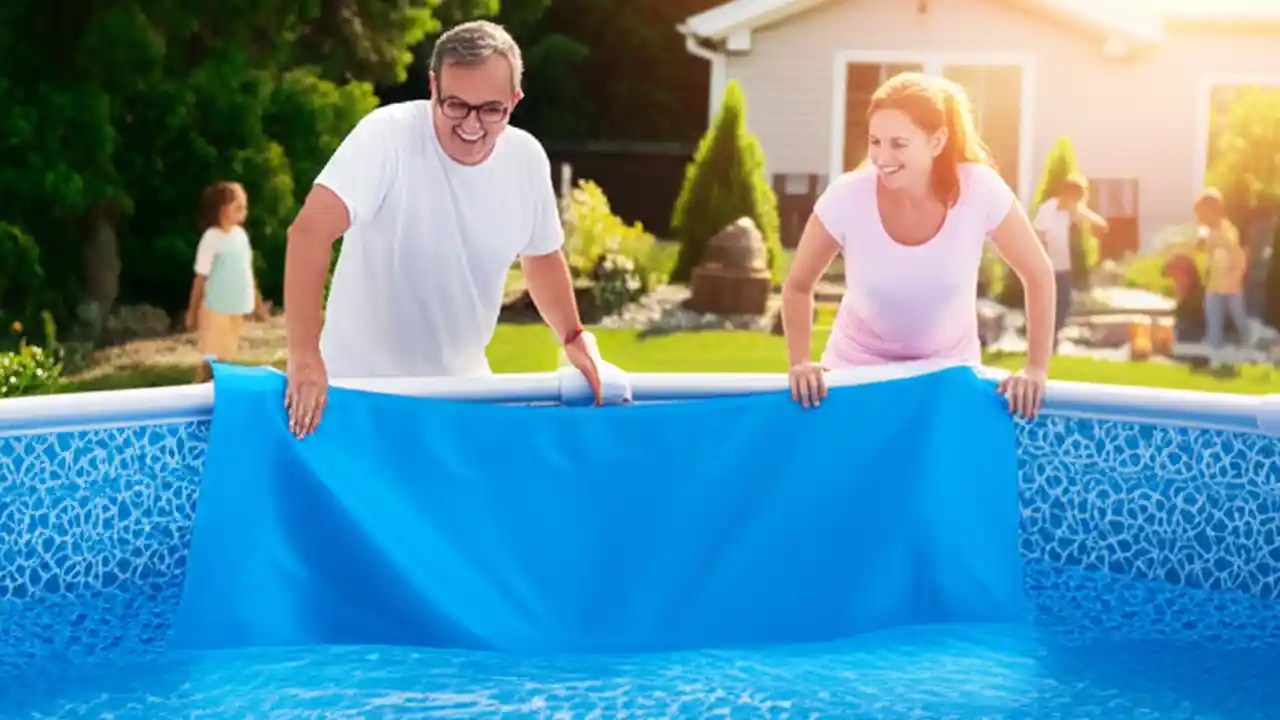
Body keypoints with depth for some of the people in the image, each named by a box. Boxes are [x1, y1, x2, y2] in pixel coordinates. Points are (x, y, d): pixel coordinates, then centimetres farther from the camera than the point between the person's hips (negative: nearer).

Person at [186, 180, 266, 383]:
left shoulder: (240, 234, 5)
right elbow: (201, 277, -12)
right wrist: (192, 311, -10)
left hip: (237, 309, 6)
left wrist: (256, 301, 16)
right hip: (216, 309, -6)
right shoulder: (212, 237, -15)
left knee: (226, 358, 13)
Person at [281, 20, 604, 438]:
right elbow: (310, 231, -33)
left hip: (461, 385, 5)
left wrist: (574, 338, 2)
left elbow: (542, 255, 14)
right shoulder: (386, 134, -23)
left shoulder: (527, 159, -6)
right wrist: (304, 356, -42)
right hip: (362, 385, -5)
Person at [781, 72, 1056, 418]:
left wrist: (1036, 369, -13)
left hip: (950, 370, 1)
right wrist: (799, 363, -19)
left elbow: (1038, 275, -9)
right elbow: (798, 286, -7)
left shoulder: (981, 190, -23)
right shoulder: (846, 197, -23)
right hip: (859, 368, 0)